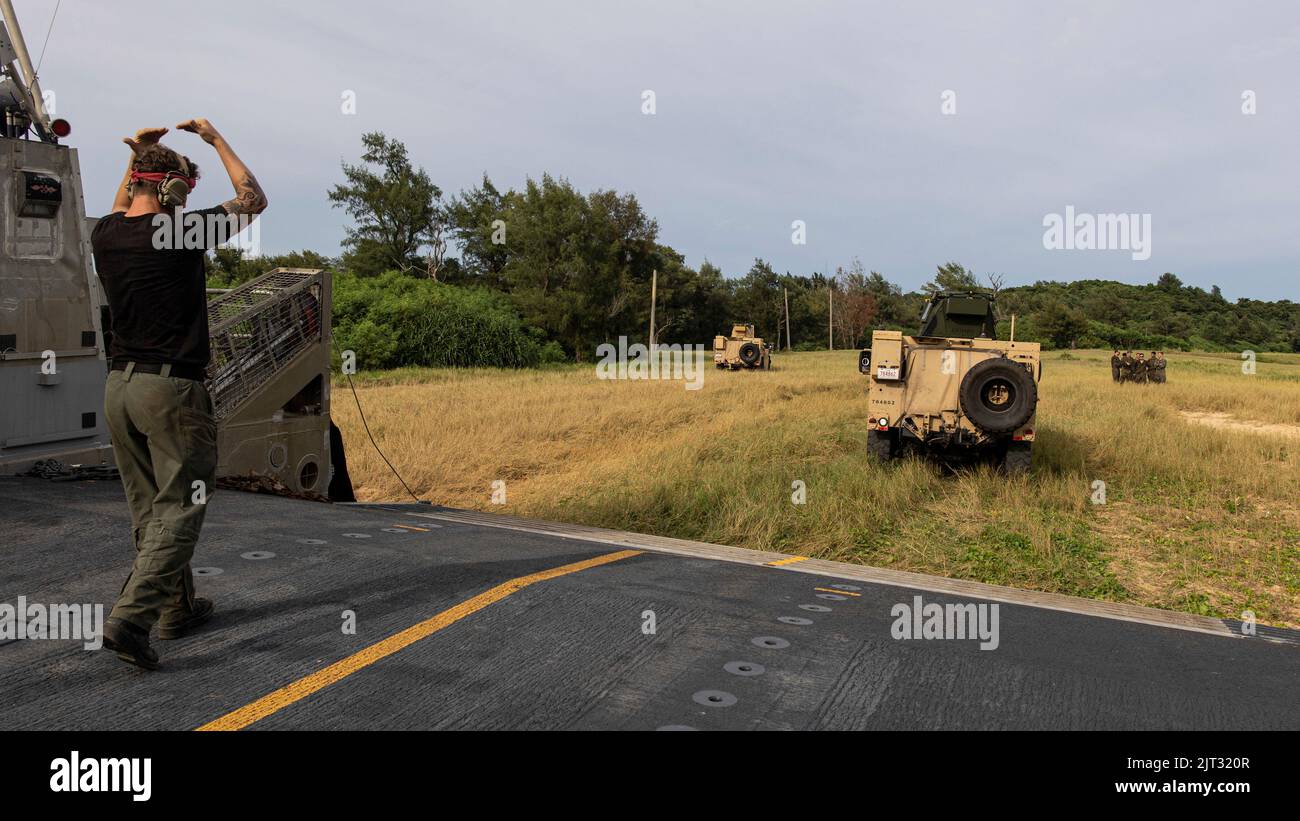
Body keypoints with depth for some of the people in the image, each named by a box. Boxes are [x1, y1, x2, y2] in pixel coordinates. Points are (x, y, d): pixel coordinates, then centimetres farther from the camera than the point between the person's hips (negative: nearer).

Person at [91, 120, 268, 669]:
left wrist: (135, 159, 30)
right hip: (172, 387, -7)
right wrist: (215, 139, 16)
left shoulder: (104, 235, 7)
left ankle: (178, 609, 25)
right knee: (178, 509, -2)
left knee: (149, 508, 14)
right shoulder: (183, 231, -10)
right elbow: (254, 198, 6)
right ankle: (130, 618, -12)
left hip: (119, 386, 7)